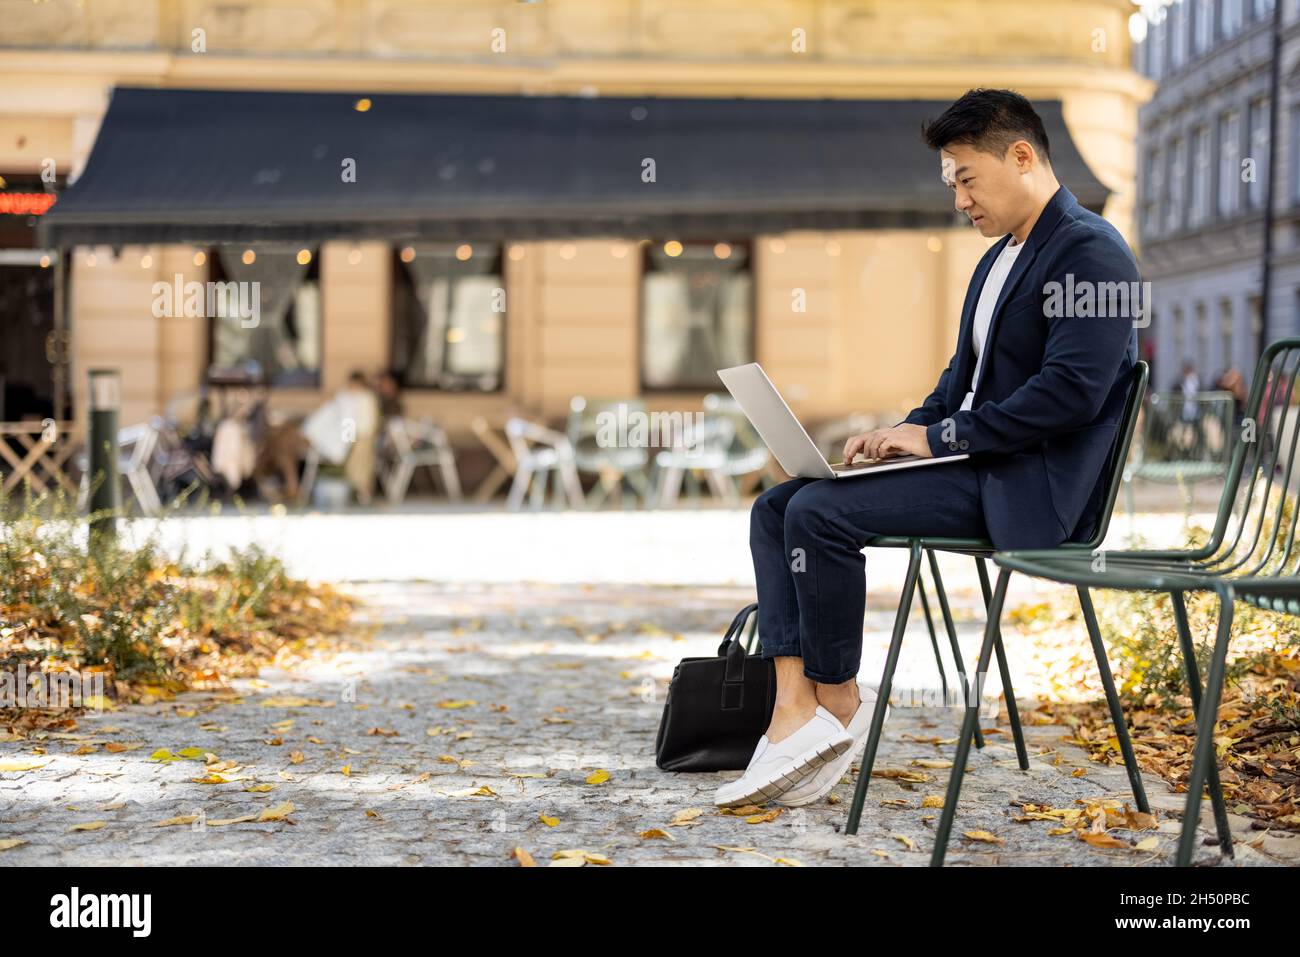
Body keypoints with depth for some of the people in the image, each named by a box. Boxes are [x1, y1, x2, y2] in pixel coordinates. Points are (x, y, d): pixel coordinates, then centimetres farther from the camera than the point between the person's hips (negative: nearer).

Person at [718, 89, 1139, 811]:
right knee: (775, 507, -4)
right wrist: (902, 433, 4)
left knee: (818, 512, -23)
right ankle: (794, 712, -14)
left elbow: (1072, 391, -21)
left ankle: (838, 703, -5)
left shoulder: (1090, 251, -12)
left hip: (1027, 487, -10)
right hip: (972, 463, 10)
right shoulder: (1000, 257, 19)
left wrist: (940, 435, -17)